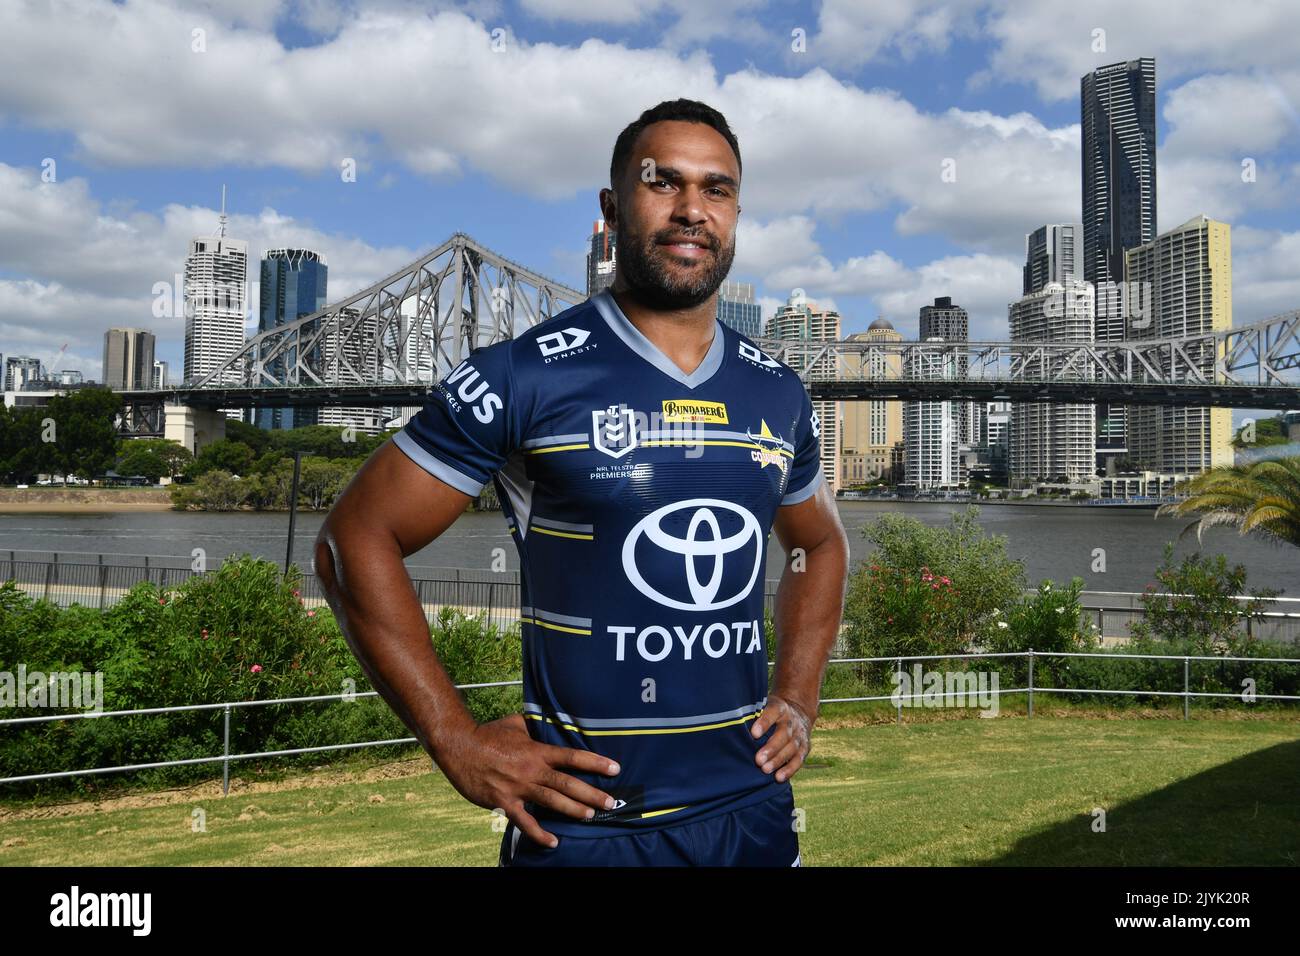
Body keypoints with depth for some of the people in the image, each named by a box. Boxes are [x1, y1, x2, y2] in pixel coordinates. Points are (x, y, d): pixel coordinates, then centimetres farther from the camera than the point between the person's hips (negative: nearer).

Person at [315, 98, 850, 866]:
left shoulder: (779, 394, 4)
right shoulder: (526, 377, -11)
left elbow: (822, 546, 20)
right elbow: (358, 539, -9)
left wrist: (799, 700, 8)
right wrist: (458, 741, -12)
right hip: (583, 822, -4)